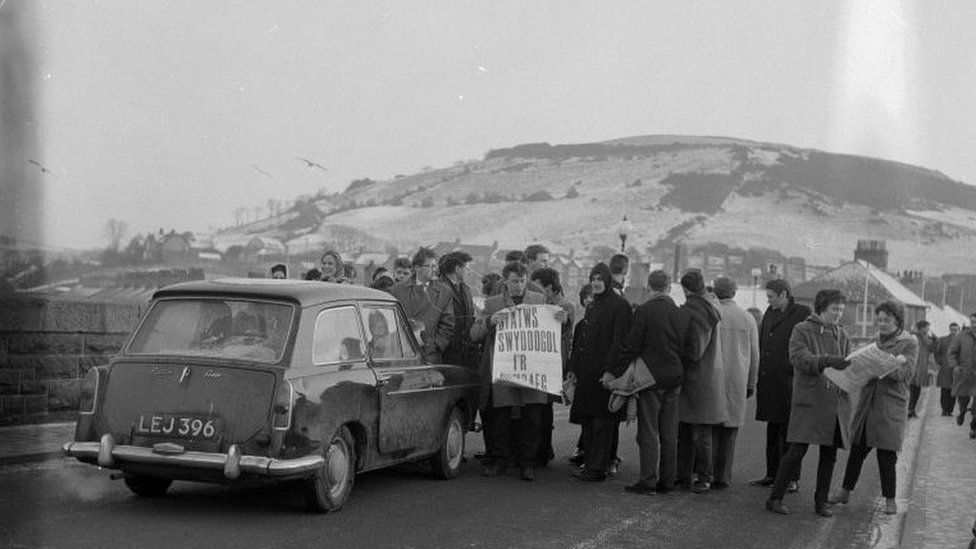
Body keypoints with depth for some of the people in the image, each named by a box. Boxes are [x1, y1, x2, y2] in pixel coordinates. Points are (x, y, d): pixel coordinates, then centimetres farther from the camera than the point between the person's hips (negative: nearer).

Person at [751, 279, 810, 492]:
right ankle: (772, 474, 23)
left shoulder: (802, 314, -8)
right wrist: (760, 375, 13)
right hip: (769, 382, 7)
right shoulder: (770, 313, 14)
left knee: (788, 431, -2)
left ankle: (792, 479, 5)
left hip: (789, 382, -7)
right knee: (772, 429, 14)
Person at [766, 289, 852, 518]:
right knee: (798, 450, -8)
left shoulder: (842, 335, 15)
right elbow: (799, 359, -14)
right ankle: (775, 498, 1)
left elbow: (849, 363, 10)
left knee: (829, 454, 7)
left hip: (836, 401, 5)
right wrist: (828, 361, -27)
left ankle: (821, 501, 18)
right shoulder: (802, 330, -1)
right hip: (809, 399, -5)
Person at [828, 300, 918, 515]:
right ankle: (845, 491, 18)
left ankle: (890, 500, 9)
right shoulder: (876, 341, 14)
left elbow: (906, 375, -13)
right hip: (868, 400, 5)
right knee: (857, 448, 8)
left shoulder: (909, 343, -2)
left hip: (891, 404, -5)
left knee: (886, 453, -2)